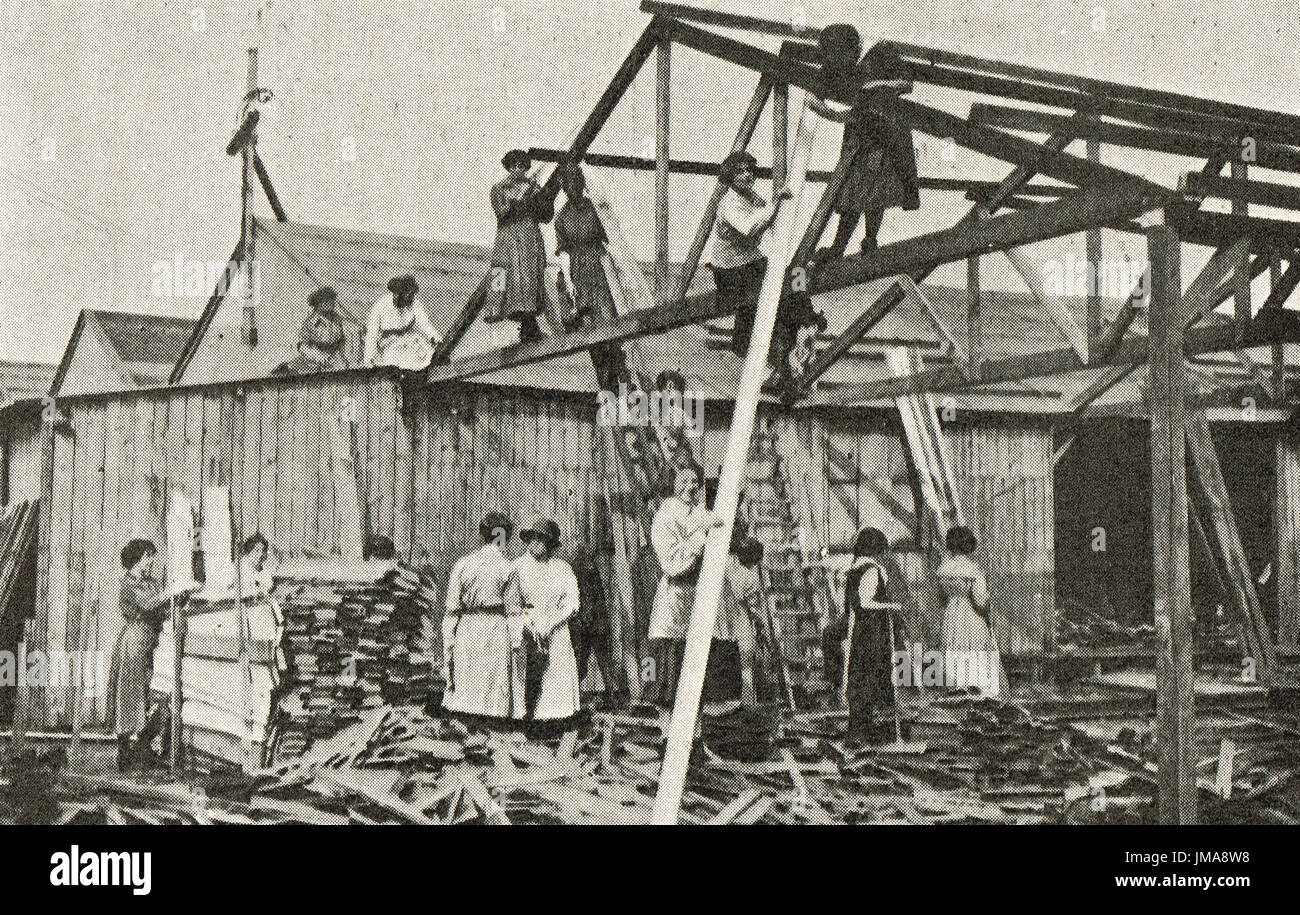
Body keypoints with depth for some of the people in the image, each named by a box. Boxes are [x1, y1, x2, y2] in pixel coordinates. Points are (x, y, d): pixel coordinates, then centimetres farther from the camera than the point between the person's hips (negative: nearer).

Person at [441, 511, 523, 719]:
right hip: (495, 629, -3)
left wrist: (448, 641, 9)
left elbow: (452, 608, 5)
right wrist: (516, 643, 1)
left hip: (466, 631, 3)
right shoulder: (508, 569, -3)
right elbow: (513, 611, -3)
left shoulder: (462, 564, 5)